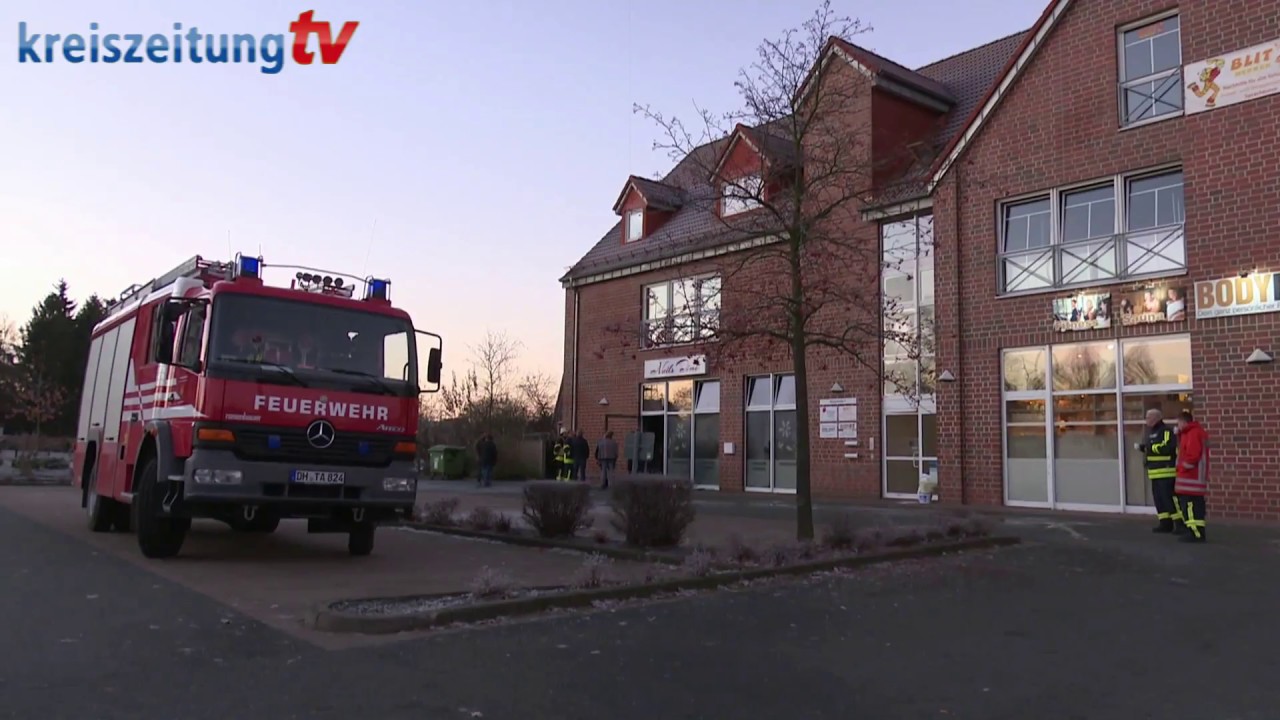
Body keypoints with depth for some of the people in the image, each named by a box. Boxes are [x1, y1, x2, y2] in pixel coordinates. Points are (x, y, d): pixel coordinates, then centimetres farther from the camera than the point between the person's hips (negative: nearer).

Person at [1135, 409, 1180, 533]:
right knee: (1159, 498, 11)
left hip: (1166, 471, -10)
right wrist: (1142, 447, 6)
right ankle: (1165, 523, 16)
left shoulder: (1166, 431, -13)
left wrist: (1150, 447, -21)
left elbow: (1167, 448, -25)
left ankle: (1180, 523, -5)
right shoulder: (1152, 432, 18)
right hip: (1156, 472, 10)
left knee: (1168, 498, -10)